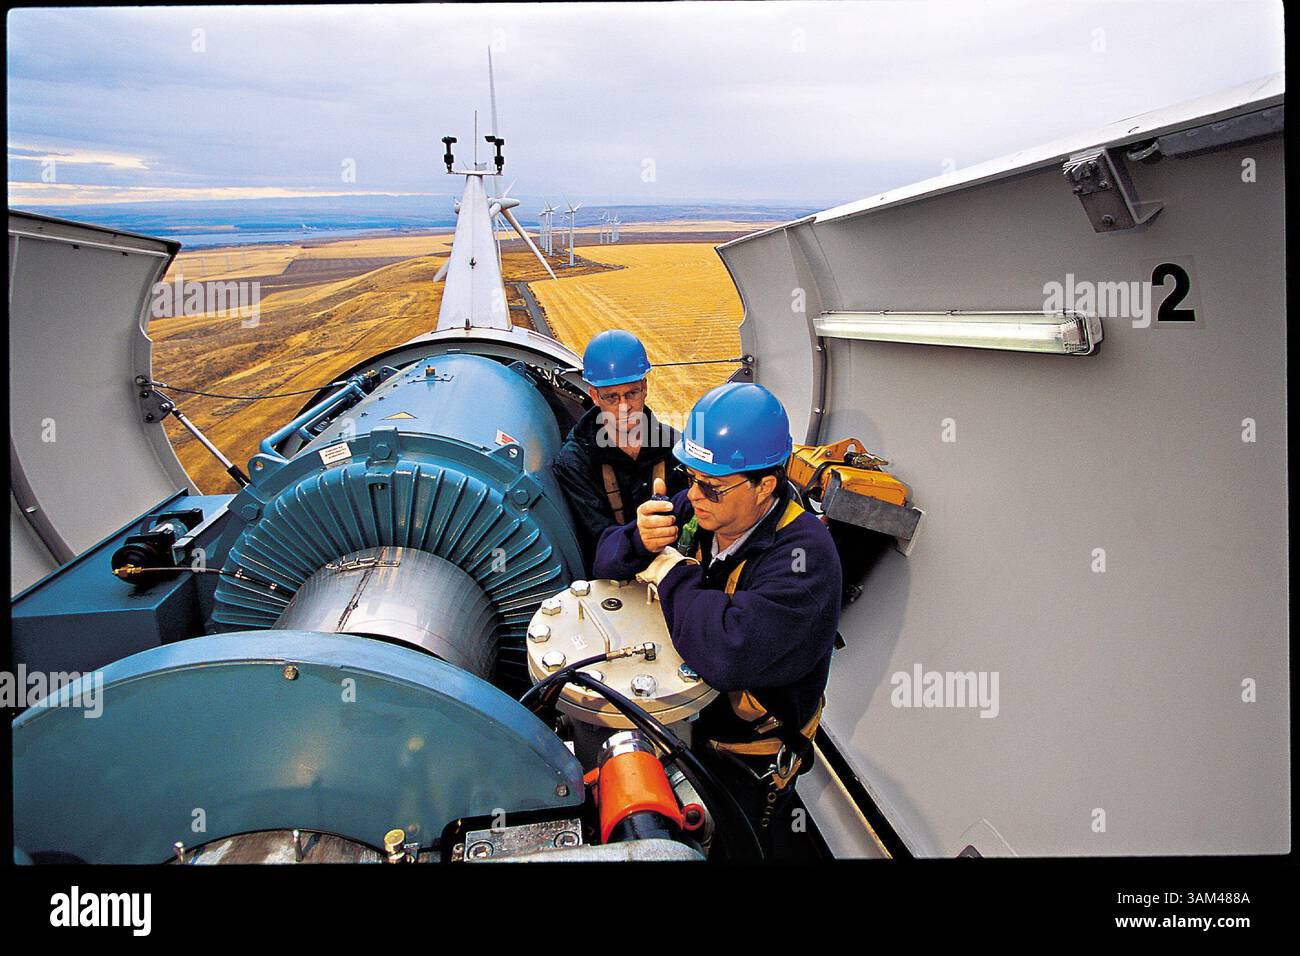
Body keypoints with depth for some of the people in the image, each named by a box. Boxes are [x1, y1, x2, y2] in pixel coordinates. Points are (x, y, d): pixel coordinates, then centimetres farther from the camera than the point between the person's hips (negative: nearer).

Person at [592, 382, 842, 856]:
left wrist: (675, 576, -30)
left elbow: (730, 654, -47)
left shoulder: (802, 555, -32)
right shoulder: (694, 508, -12)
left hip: (744, 769, -6)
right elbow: (607, 558, 1)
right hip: (677, 716, 6)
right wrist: (639, 540, -23)